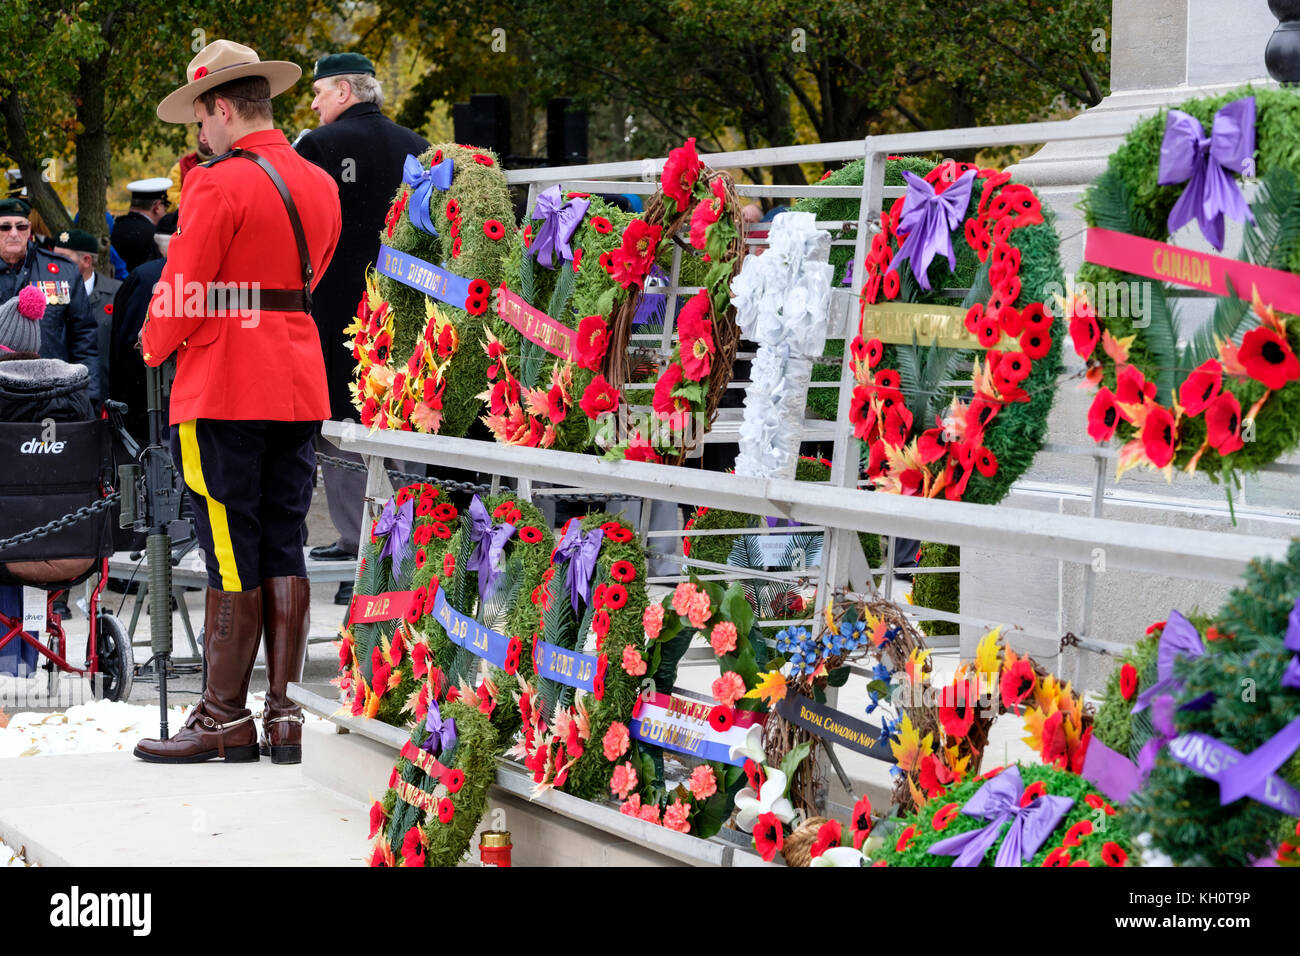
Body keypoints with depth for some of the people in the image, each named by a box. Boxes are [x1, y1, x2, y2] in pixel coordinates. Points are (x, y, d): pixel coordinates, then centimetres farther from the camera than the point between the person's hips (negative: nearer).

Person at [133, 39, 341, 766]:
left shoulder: (220, 185, -12)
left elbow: (181, 291, -11)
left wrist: (154, 348, 7)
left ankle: (226, 719, 1)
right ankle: (286, 716, 8)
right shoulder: (320, 186, 11)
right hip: (301, 387, 7)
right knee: (285, 552, 8)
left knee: (233, 560, -3)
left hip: (225, 393, -7)